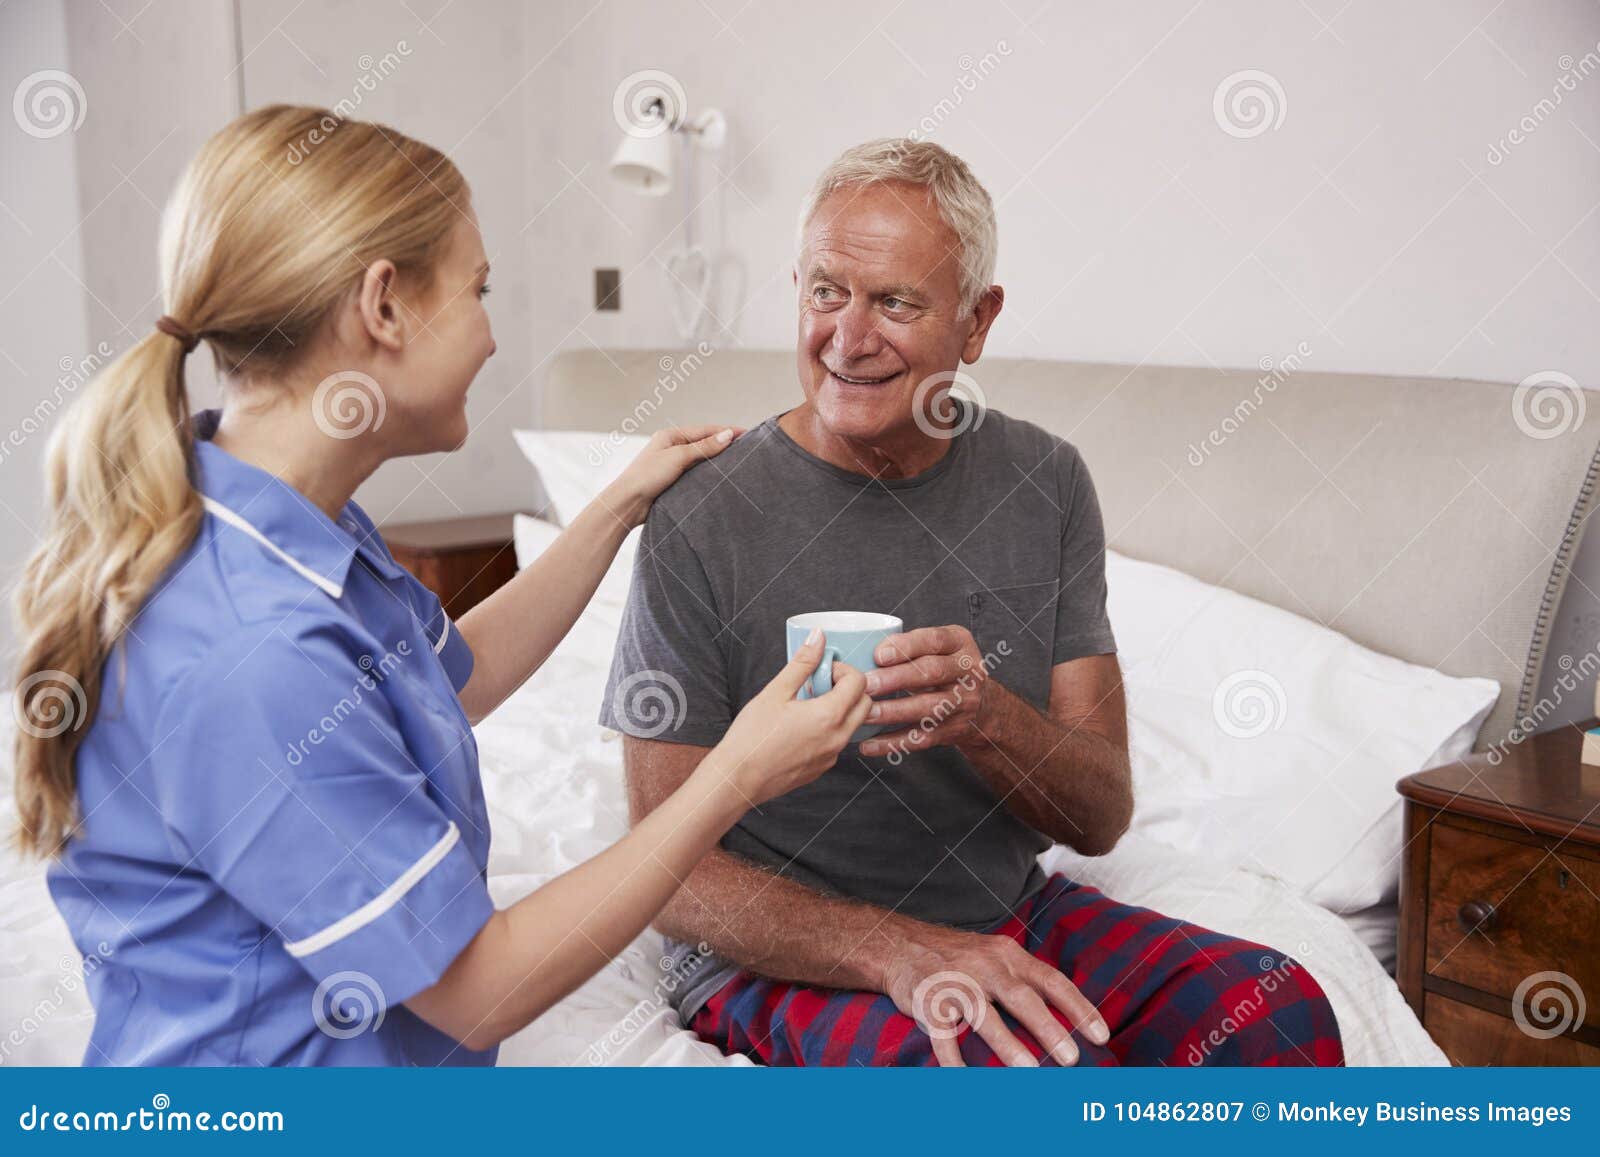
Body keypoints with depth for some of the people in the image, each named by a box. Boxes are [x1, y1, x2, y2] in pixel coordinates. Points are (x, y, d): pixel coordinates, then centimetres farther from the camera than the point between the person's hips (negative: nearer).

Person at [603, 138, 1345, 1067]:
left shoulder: (1044, 484, 0)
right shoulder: (703, 517, -13)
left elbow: (1102, 818, -3)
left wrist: (985, 717, -25)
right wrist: (900, 950, -27)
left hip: (1009, 918, 5)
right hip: (788, 961, -5)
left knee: (1278, 1013, -19)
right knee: (1041, 1063, -33)